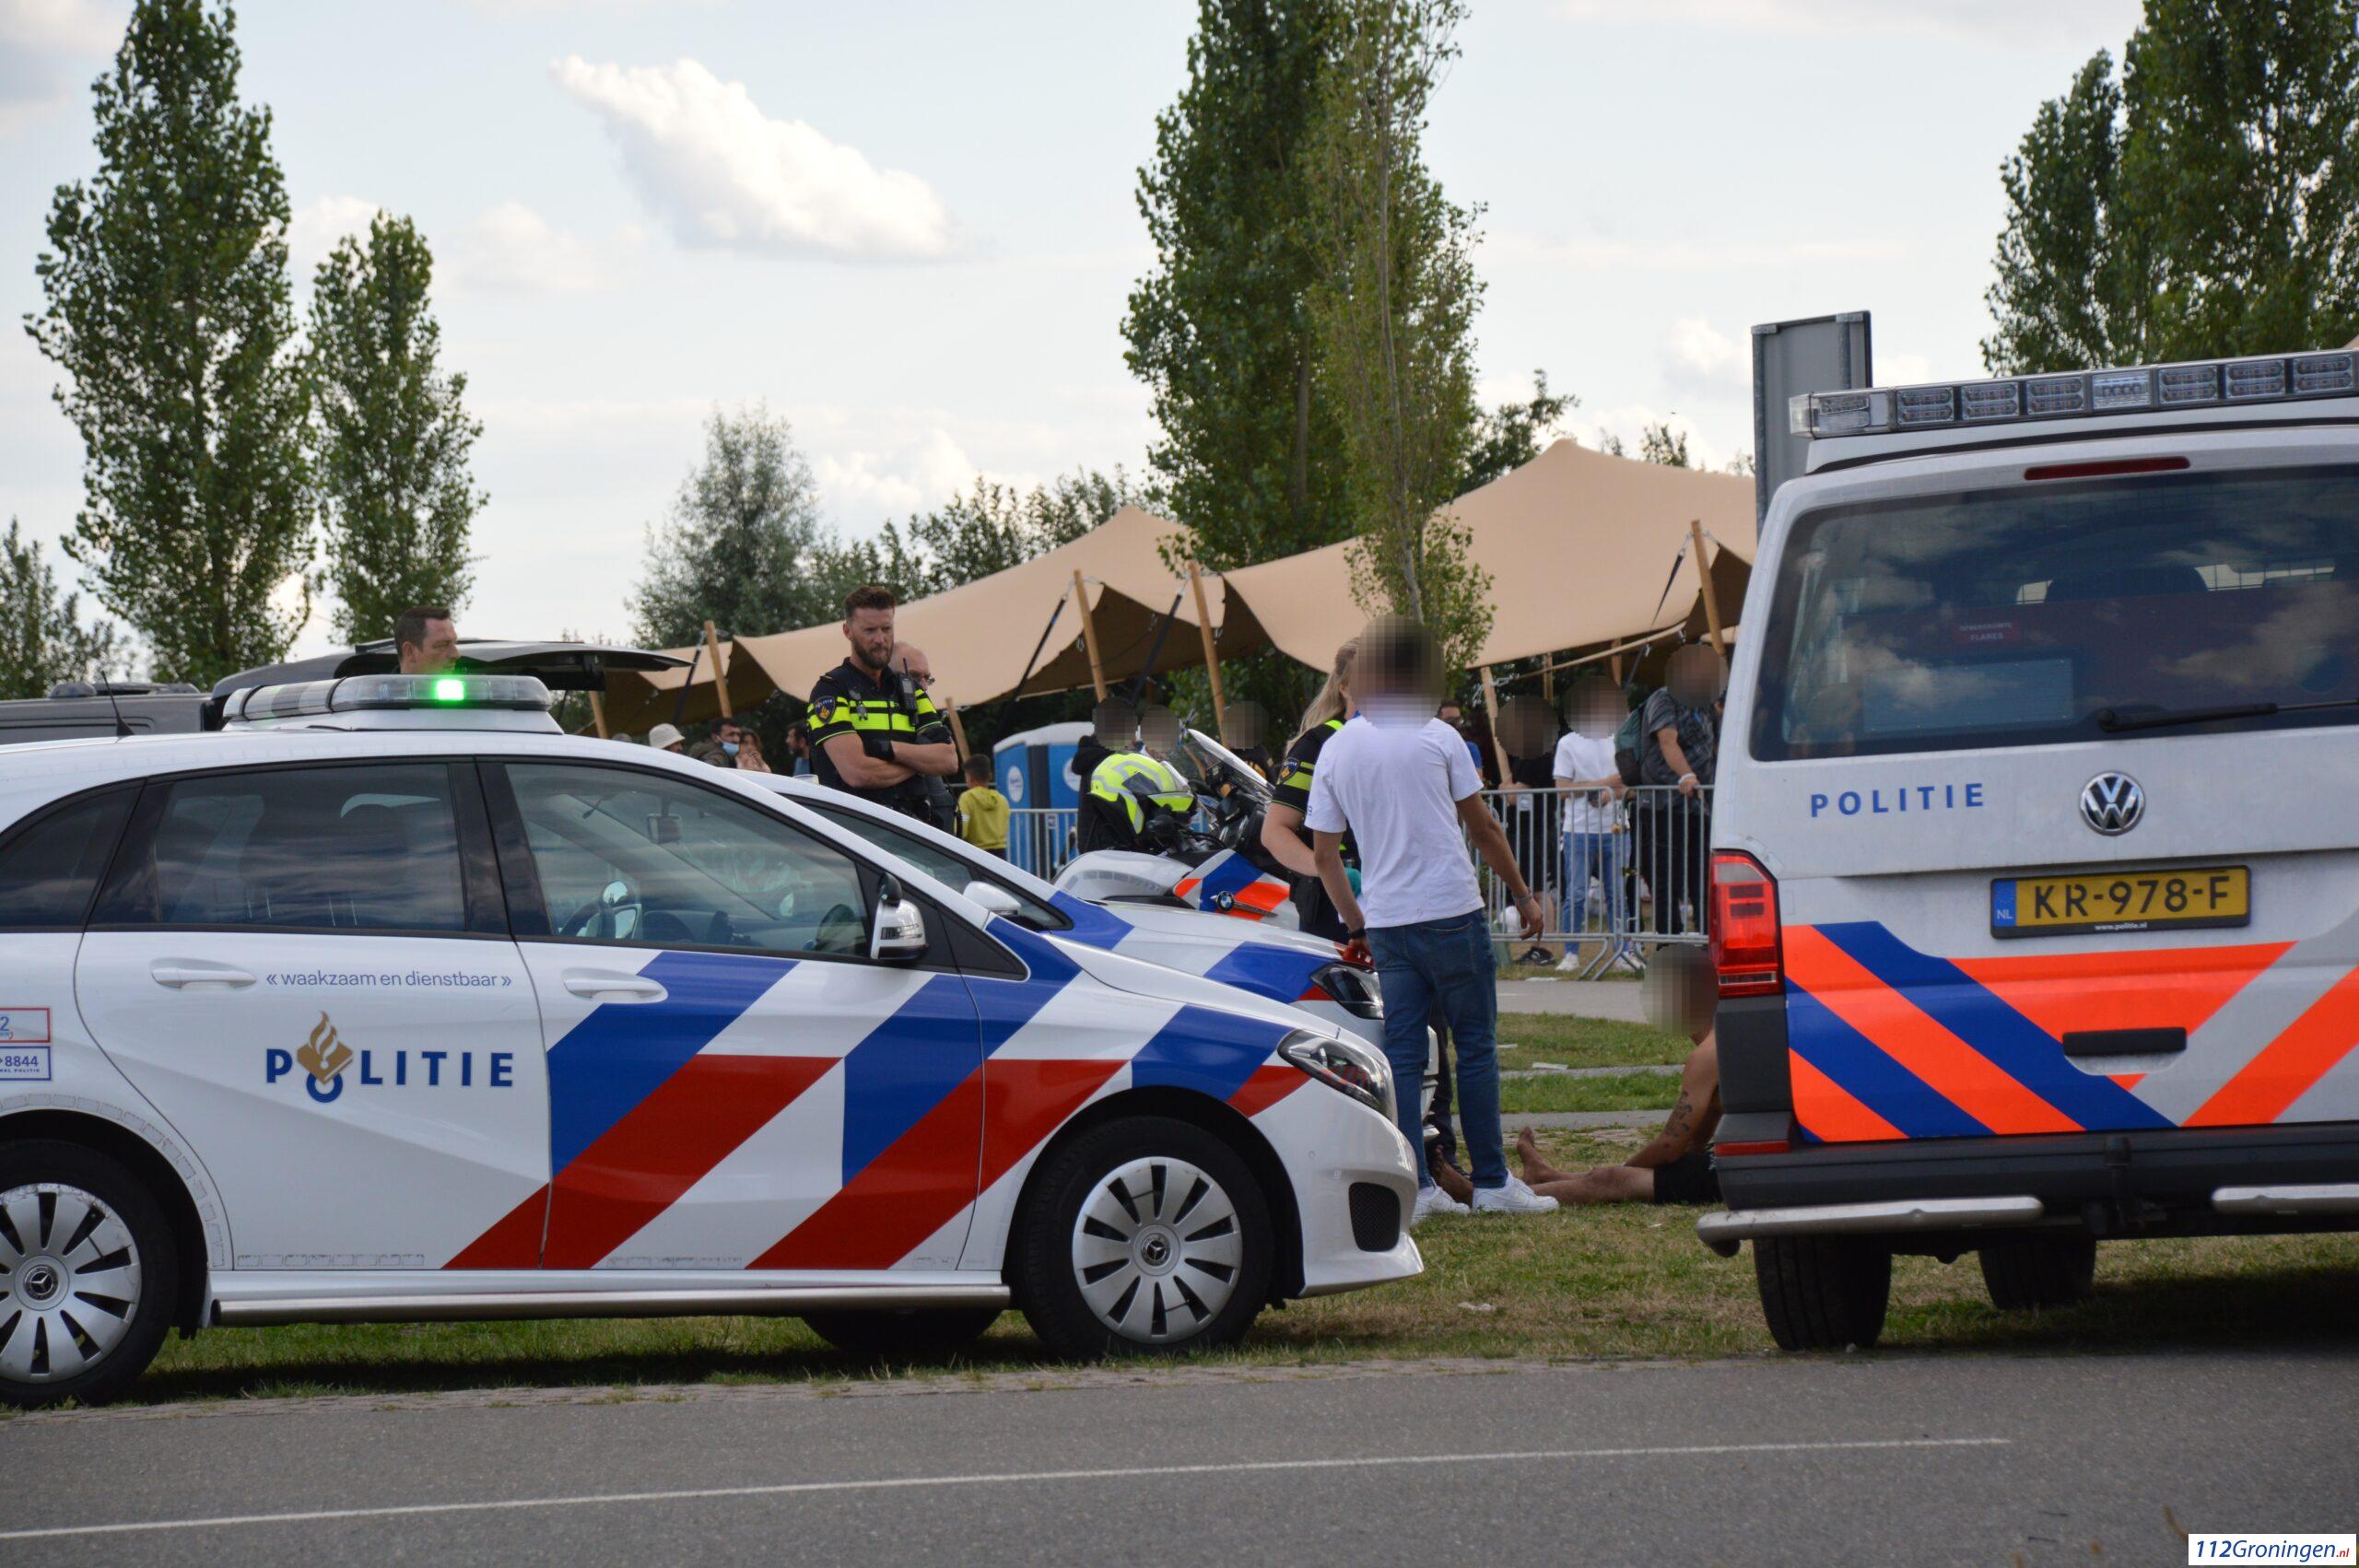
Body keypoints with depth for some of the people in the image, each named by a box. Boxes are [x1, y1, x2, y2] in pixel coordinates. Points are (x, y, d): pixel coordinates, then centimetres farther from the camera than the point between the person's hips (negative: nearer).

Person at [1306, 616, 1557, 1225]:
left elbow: (1324, 855, 9)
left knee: (1401, 1053, 5)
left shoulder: (1334, 752, 8)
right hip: (1451, 912, -4)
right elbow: (1482, 827, 3)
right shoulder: (1435, 737, -3)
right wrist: (1522, 894, 13)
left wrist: (1356, 924, 19)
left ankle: (1414, 1186, 0)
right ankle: (1491, 1181, 4)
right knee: (1475, 1044, 2)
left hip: (1386, 921, 4)